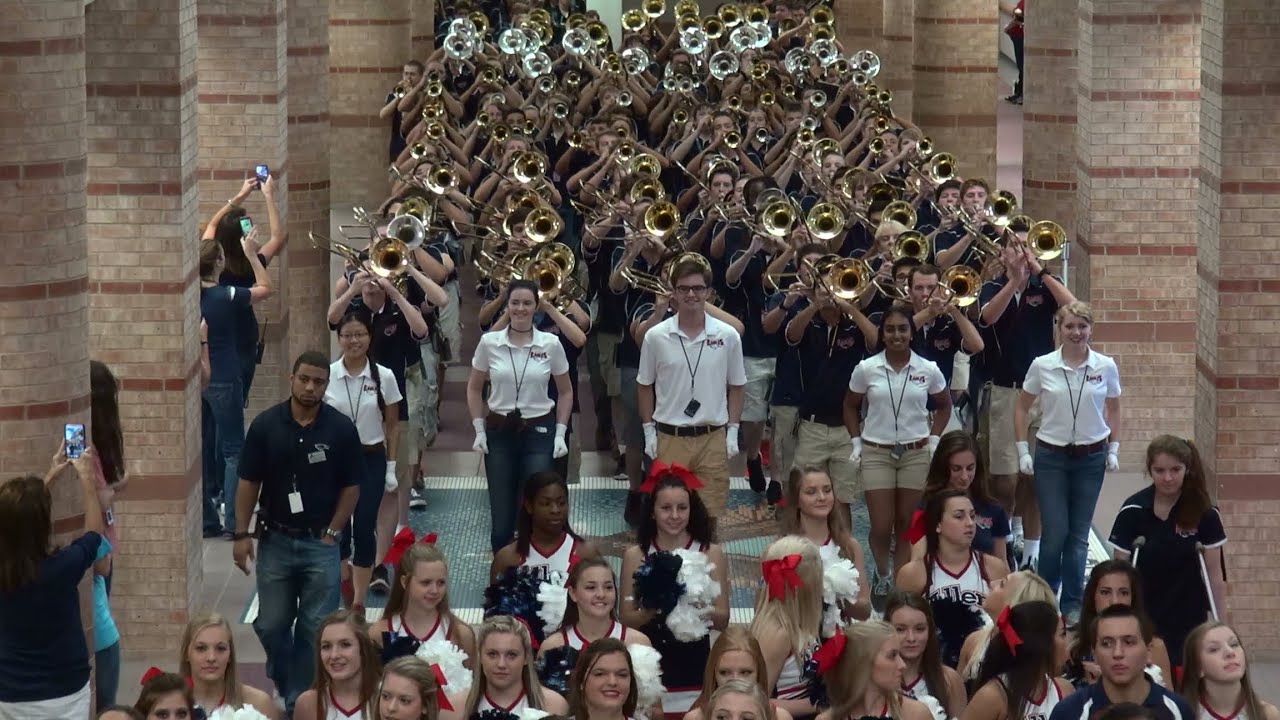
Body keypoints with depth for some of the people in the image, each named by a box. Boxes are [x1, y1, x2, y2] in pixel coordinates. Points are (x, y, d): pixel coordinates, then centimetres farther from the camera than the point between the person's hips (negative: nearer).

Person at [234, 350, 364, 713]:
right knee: (271, 626, 6)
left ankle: (300, 701, 11)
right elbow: (249, 483, 1)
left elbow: (351, 488, 1)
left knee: (315, 629, 0)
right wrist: (242, 534, -3)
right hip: (275, 540, 1)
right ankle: (282, 685, 31)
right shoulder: (266, 424, -4)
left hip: (321, 543, -1)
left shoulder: (341, 428, -6)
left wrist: (331, 533, -4)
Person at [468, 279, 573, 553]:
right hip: (499, 433, 1)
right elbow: (474, 389, 9)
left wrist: (560, 433, -1)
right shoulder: (489, 342, -2)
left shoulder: (551, 344, -3)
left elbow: (565, 392, 7)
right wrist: (479, 430, 0)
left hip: (538, 432, -1)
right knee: (501, 518, 2)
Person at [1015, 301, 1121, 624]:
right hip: (1051, 456, -1)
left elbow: (1113, 409, 11)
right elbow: (1022, 408, 5)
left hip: (1091, 456, 1)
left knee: (1079, 534, 7)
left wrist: (1114, 449, 5)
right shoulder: (1042, 366, -5)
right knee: (1055, 533, -5)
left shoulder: (1105, 367, -3)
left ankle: (1073, 605, 17)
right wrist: (1023, 451, -1)